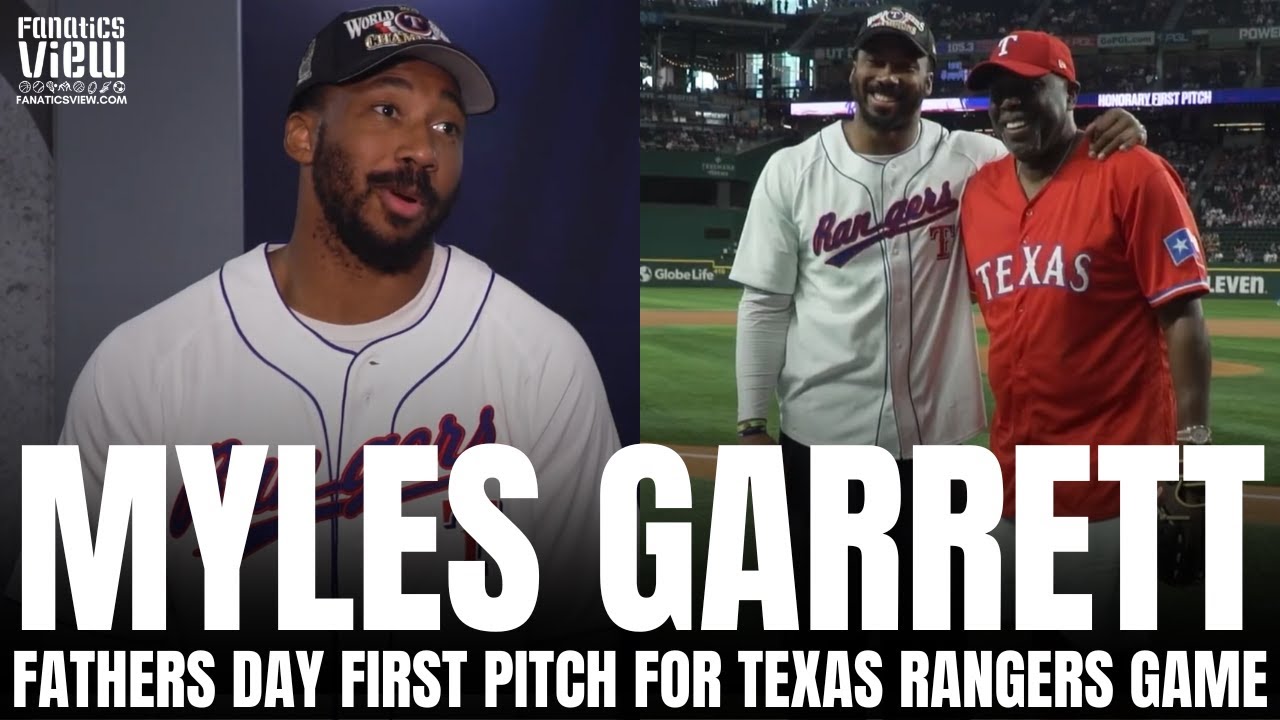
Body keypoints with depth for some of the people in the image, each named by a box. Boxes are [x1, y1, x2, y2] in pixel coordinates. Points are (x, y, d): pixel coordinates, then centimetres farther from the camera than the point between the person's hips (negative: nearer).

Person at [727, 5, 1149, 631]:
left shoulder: (970, 160, 1)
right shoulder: (792, 170, 0)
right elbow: (765, 305, 1)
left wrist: (1116, 139, -23)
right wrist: (751, 423, -1)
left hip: (937, 434, 1)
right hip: (819, 435, 0)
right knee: (817, 608, 10)